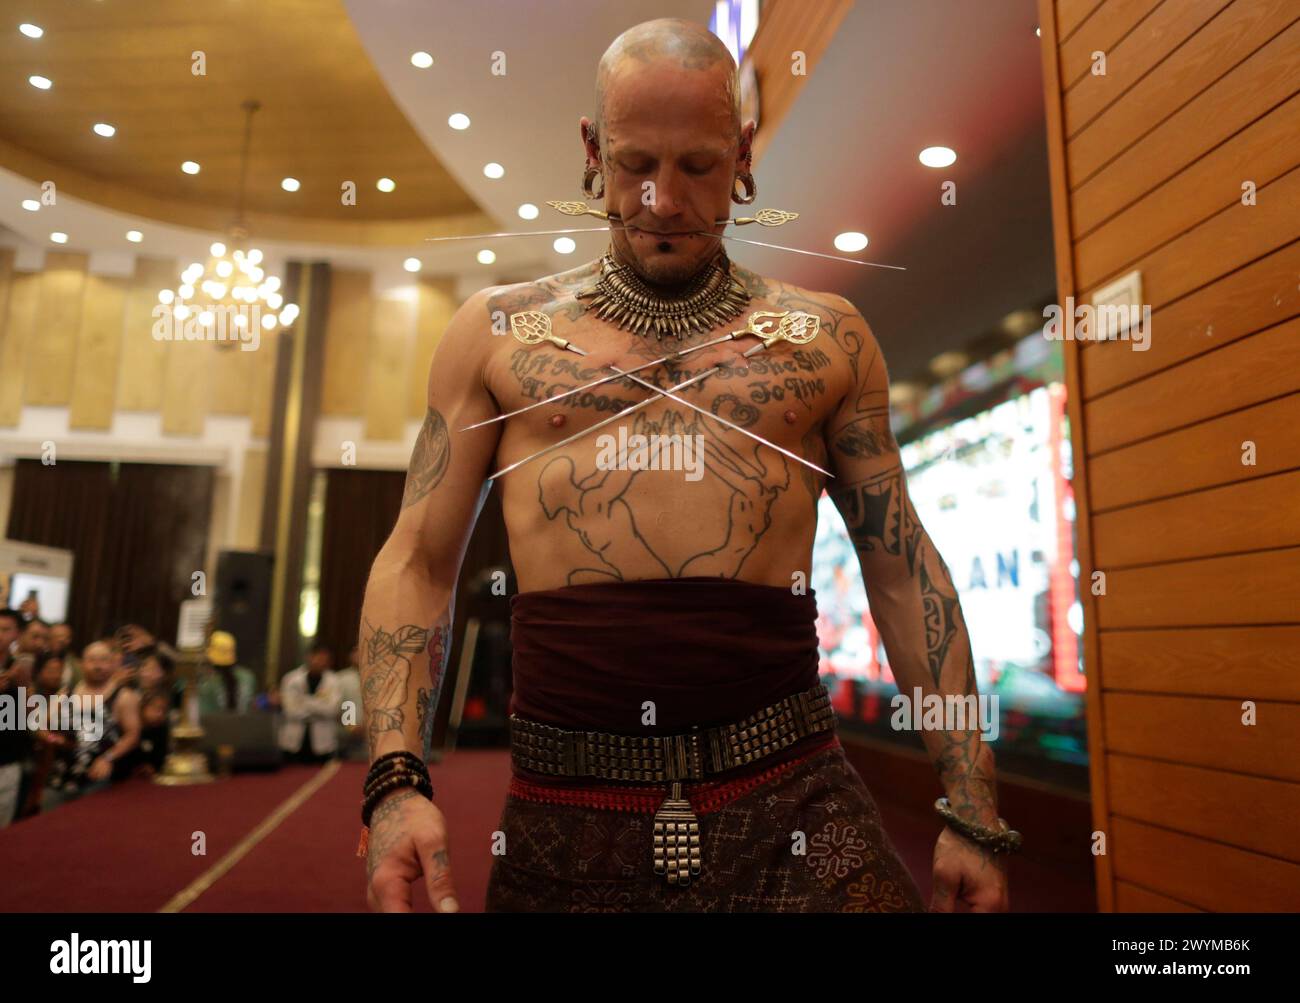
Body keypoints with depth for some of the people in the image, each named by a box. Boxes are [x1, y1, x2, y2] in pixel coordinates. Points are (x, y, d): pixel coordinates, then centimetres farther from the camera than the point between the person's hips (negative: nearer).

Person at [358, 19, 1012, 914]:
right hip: (564, 816, 1)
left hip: (793, 805, 0)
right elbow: (418, 563, 5)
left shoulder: (825, 336, 7)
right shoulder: (497, 329, 7)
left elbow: (905, 571, 8)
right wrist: (396, 781, -7)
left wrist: (973, 812, 6)